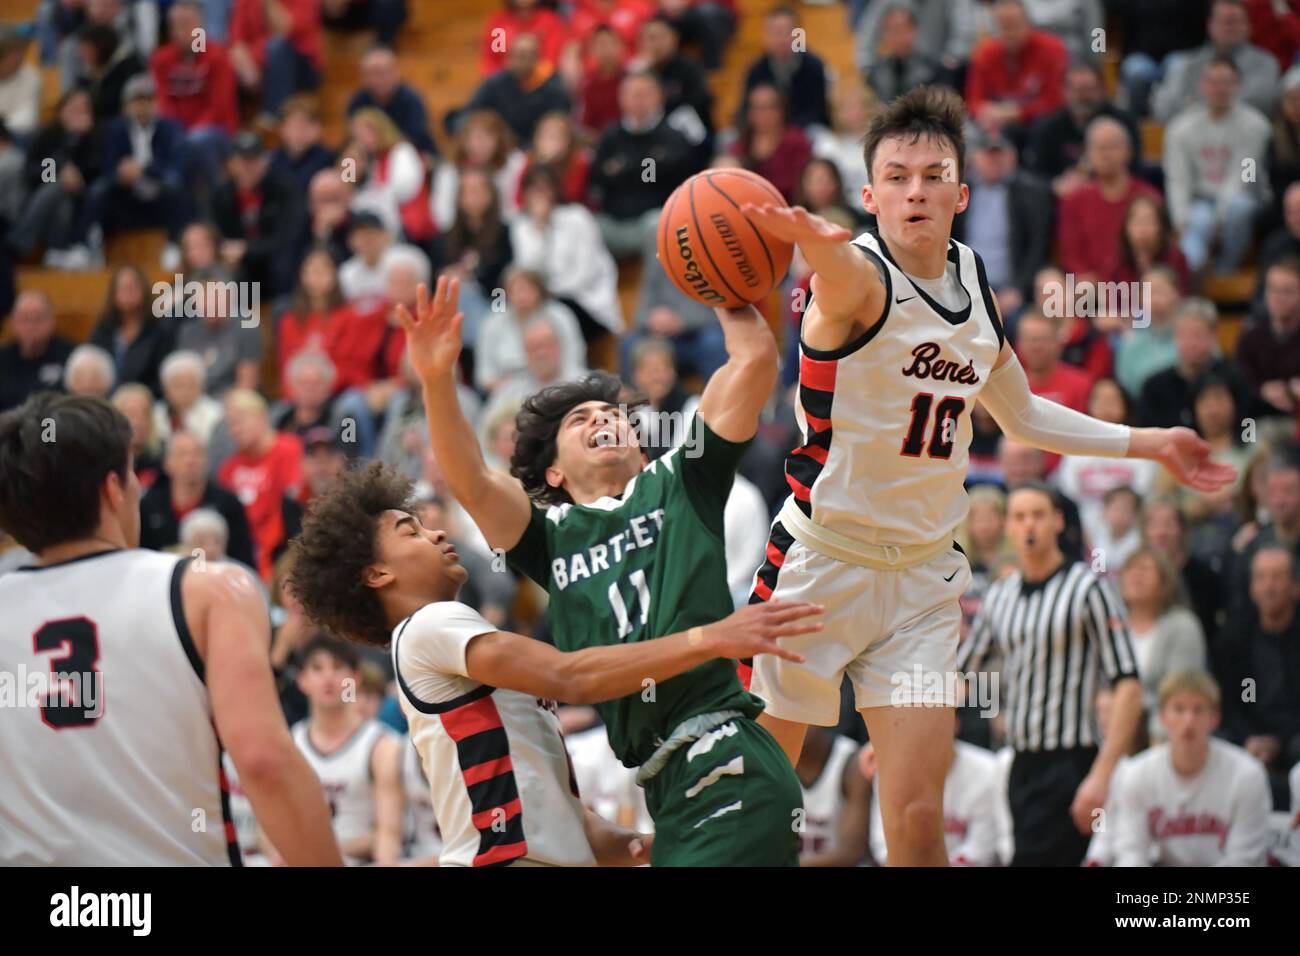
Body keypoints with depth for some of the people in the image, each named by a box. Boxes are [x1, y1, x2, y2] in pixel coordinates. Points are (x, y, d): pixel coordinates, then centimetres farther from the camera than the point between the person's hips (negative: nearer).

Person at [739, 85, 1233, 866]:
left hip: (924, 571, 5)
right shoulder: (863, 275, -15)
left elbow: (1022, 414, 23)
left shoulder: (974, 280, 5)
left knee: (919, 815, -6)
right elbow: (842, 276, -43)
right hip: (822, 560, -5)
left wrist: (1150, 444, 23)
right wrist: (815, 243, -67)